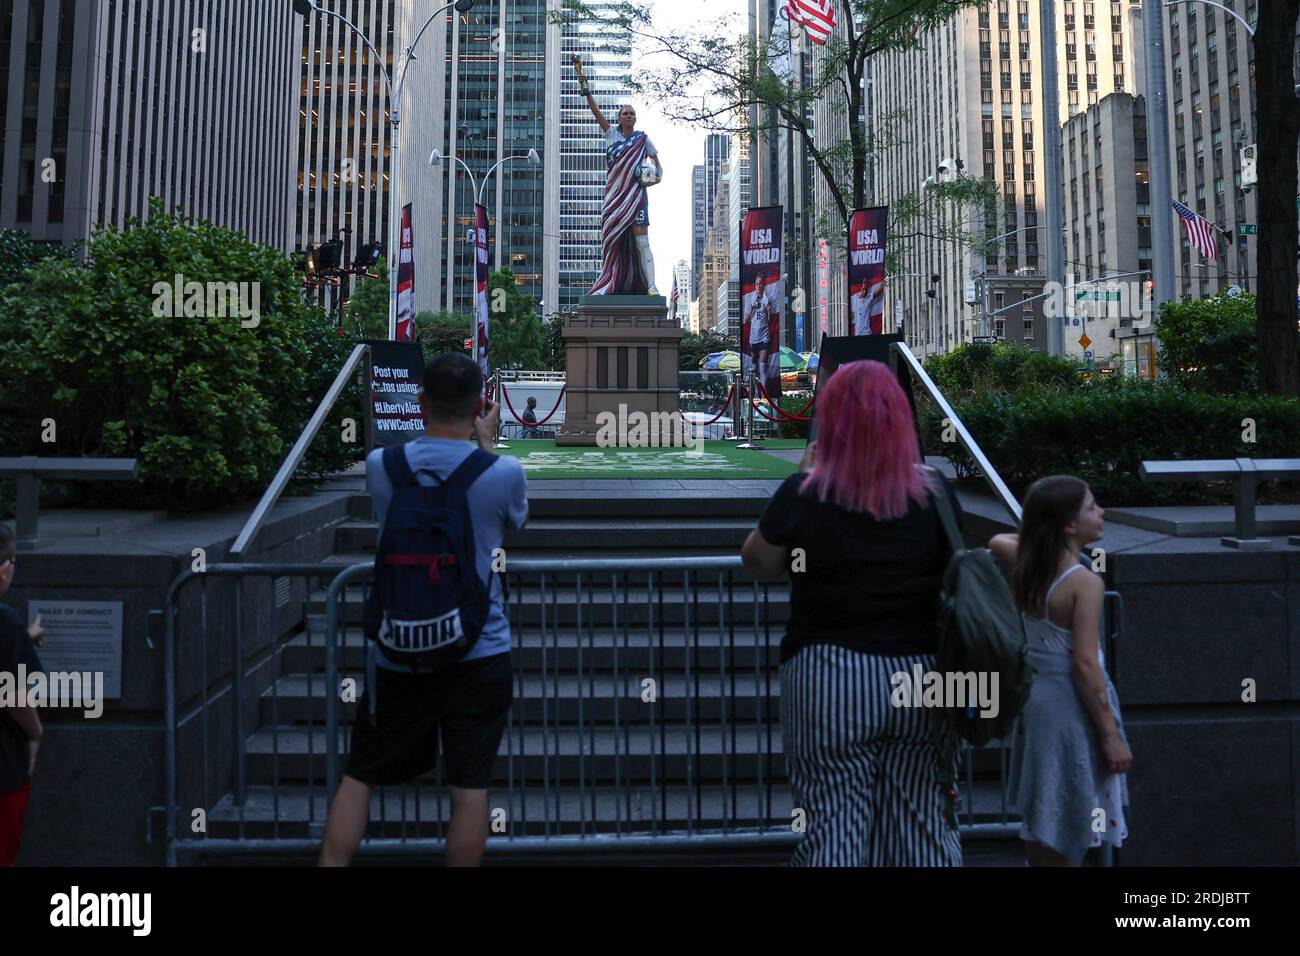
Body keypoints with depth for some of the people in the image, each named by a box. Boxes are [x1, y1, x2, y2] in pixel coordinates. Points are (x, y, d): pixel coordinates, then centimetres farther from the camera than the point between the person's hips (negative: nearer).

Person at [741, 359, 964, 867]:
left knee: (831, 826, 9)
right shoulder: (936, 492, -2)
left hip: (827, 678, -3)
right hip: (920, 674, 3)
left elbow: (759, 564, 4)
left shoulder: (803, 494, -11)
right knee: (923, 824, 16)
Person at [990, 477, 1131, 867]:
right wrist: (1111, 735, -16)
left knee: (1041, 816, 19)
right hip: (1072, 707, -7)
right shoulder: (1085, 582, -20)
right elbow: (1085, 666, -22)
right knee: (1069, 827, 3)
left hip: (1035, 698, 7)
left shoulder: (1027, 565, 1)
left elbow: (998, 540, 26)